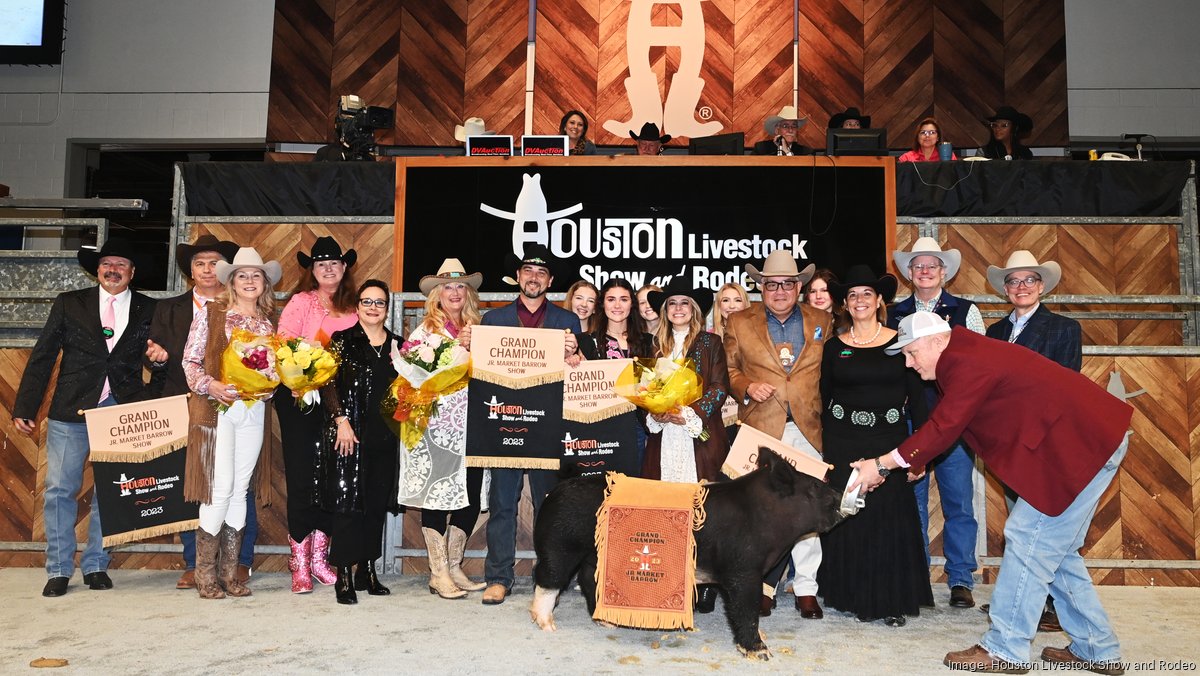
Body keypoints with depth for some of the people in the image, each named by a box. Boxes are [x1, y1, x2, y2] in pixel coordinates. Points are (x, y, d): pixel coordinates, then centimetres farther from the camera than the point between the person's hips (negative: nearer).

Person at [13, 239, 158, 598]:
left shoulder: (148, 310, 9)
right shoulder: (69, 303, 8)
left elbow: (155, 358, 17)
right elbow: (42, 357, 6)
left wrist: (160, 356, -9)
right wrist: (25, 408, 0)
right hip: (71, 411, 0)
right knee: (59, 489, 1)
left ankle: (96, 566, 18)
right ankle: (58, 570, 13)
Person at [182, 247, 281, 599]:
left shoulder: (268, 323, 13)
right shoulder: (210, 314, 2)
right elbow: (190, 360, -2)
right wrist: (210, 385, -17)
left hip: (254, 411, 4)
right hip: (218, 409, -4)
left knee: (240, 490, 6)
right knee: (221, 488, -8)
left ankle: (229, 573, 13)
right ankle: (205, 574, 5)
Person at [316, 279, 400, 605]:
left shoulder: (396, 344, 13)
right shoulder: (342, 341, 2)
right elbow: (328, 383, -5)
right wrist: (342, 420, -13)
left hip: (384, 437, 4)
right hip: (349, 434, -4)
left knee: (377, 505, 8)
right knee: (348, 504, -4)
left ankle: (367, 570, 19)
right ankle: (344, 576, 4)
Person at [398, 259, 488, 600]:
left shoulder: (476, 330, 15)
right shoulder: (425, 330, 1)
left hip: (470, 426, 5)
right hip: (436, 425, -5)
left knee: (471, 495, 5)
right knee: (438, 494, 0)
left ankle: (454, 566, 20)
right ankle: (439, 573, 10)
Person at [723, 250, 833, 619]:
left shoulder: (822, 322, 12)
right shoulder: (739, 323, 10)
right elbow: (728, 369, 11)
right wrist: (747, 387, -8)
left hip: (808, 427, 1)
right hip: (760, 426, -1)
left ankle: (806, 588, 14)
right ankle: (763, 585, 13)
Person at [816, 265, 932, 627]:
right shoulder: (834, 347, 6)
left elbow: (917, 397, 3)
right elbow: (825, 401, 7)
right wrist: (828, 450, 0)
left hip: (890, 441, -1)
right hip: (845, 444, 1)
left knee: (892, 516, 0)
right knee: (849, 518, 3)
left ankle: (893, 599, 14)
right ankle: (858, 597, 16)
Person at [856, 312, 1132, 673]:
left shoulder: (968, 363, -20)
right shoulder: (967, 357, 12)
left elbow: (943, 427, -23)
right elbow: (944, 425, 12)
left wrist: (884, 463, -16)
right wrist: (889, 465, 7)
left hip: (1080, 444, -11)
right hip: (1090, 439, 11)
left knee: (1028, 541, -6)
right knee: (1054, 548, 15)